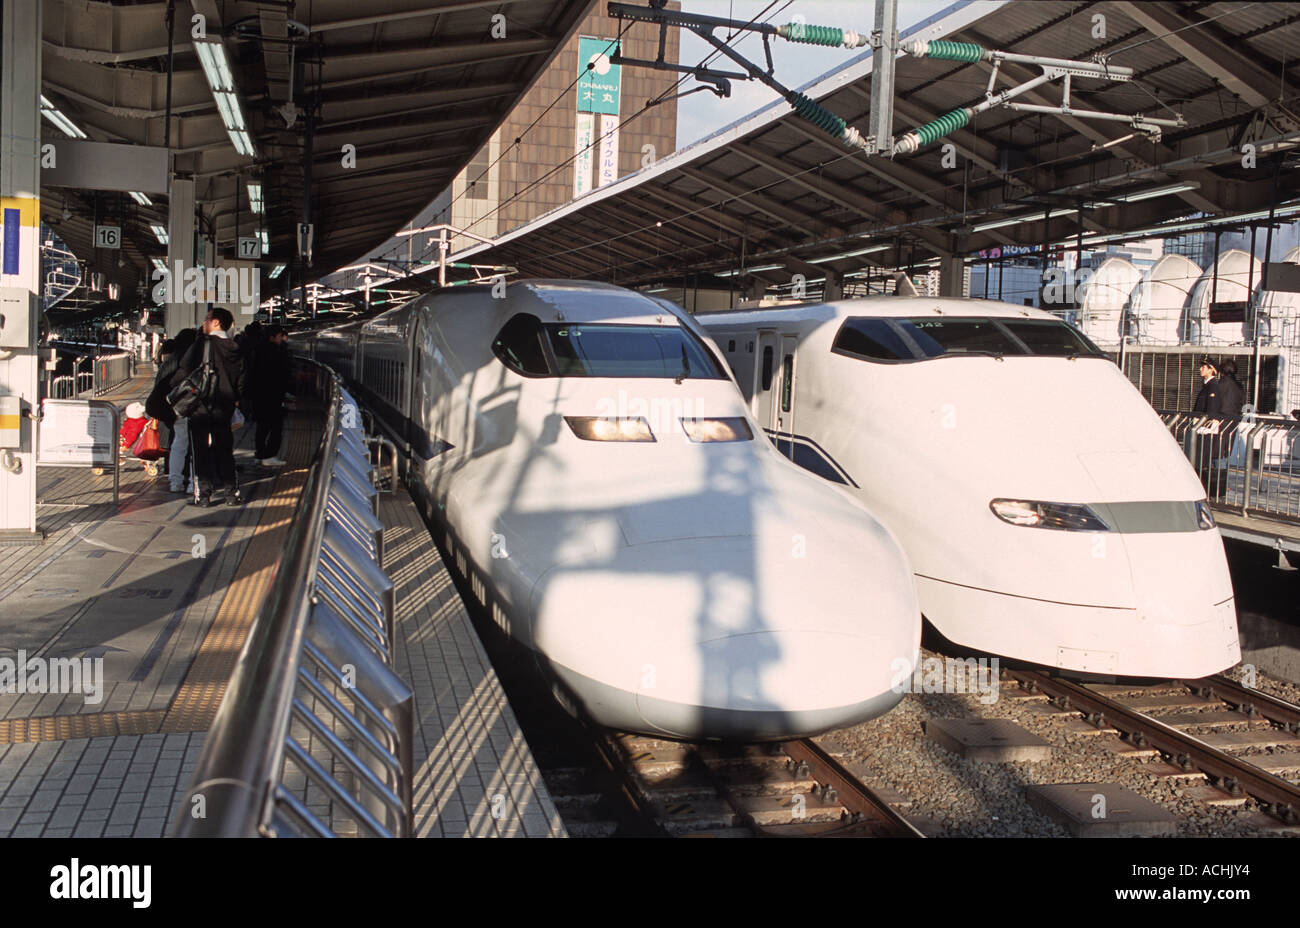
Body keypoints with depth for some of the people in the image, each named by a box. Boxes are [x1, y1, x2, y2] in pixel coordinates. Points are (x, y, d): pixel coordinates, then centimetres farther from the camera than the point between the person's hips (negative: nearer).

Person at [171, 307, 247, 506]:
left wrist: (174, 391, 2)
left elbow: (184, 371, -12)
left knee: (201, 451, 3)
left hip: (200, 407, -4)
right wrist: (235, 399, 20)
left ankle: (205, 493, 1)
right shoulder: (235, 349, 4)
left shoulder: (201, 344, -10)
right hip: (224, 408, 4)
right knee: (224, 449, 12)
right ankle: (230, 491, 10)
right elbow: (242, 380, 7)